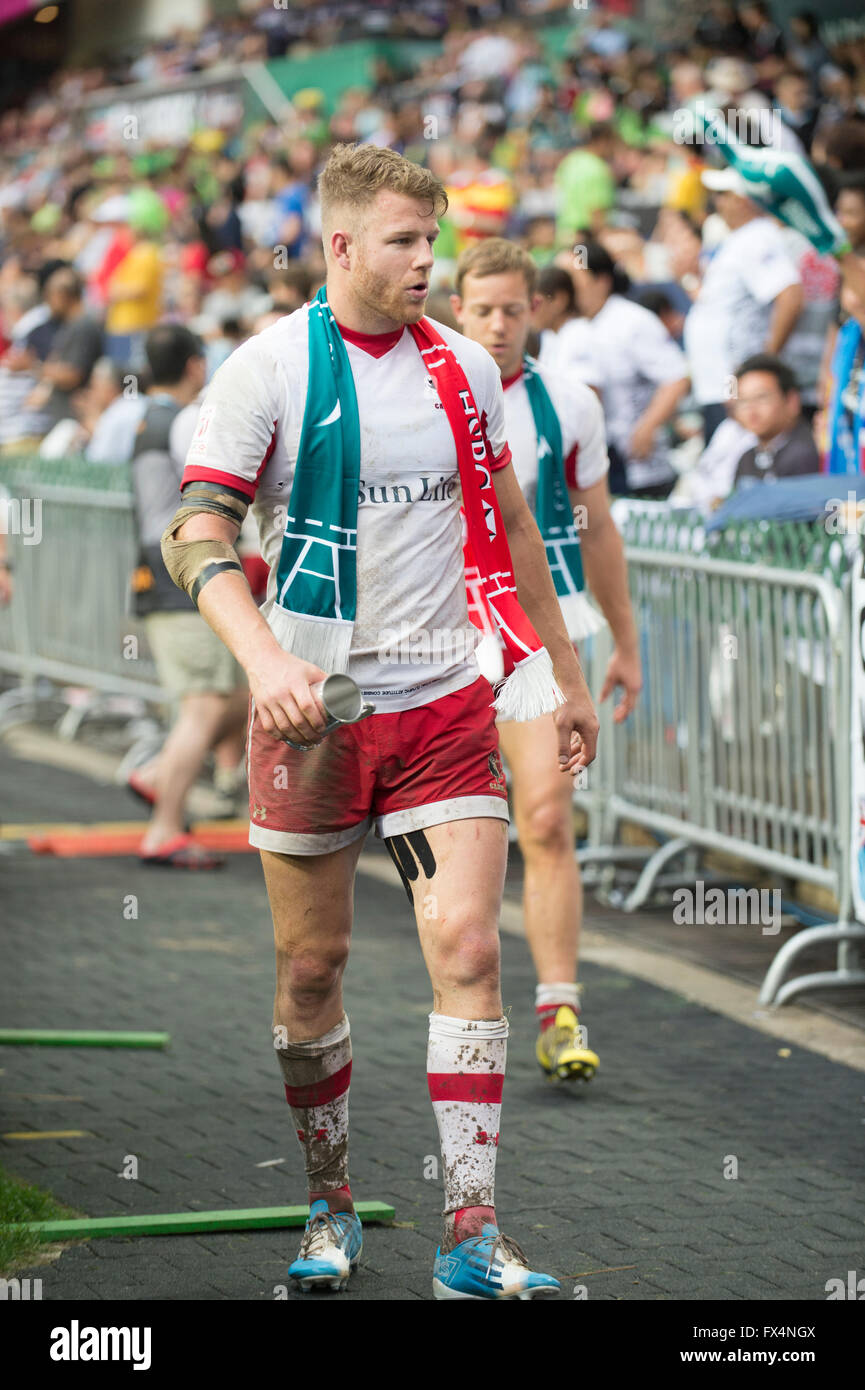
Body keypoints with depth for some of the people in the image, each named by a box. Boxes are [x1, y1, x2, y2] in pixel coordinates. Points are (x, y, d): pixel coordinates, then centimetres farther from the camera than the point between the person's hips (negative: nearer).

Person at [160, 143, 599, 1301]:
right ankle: (331, 1207, 23)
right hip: (311, 706, -2)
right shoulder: (268, 369, -5)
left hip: (447, 704, 2)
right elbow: (198, 531, -9)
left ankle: (472, 1236, -7)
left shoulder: (464, 369, 7)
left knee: (467, 949, -9)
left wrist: (566, 677, 20)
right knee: (311, 968, 5)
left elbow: (509, 528, 18)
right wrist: (265, 660, -24)